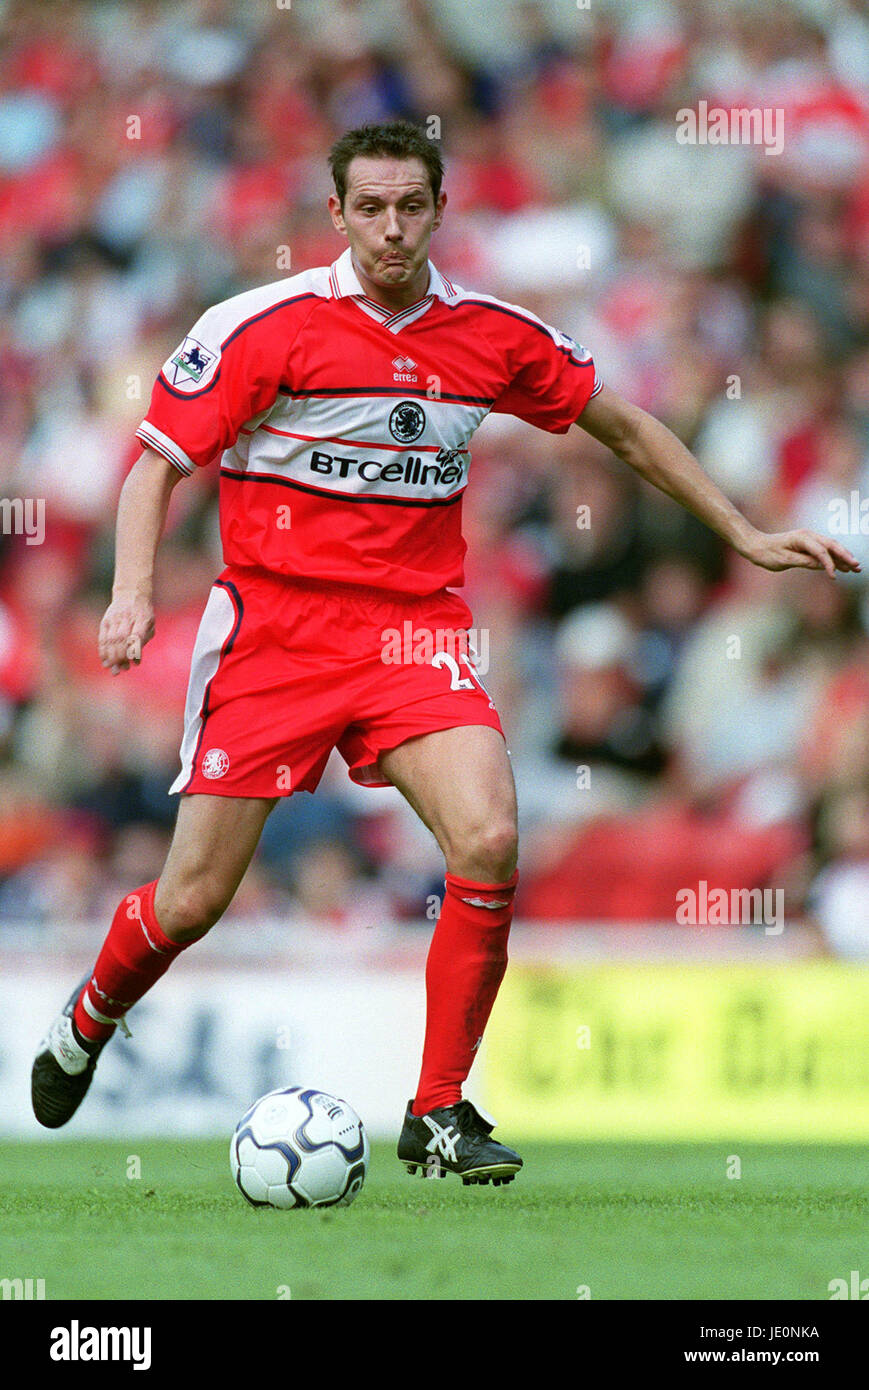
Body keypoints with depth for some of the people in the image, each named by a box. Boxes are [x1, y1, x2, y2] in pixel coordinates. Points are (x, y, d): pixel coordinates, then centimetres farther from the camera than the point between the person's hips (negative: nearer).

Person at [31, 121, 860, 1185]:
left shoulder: (495, 337, 2)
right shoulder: (265, 326, -8)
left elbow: (623, 426, 17)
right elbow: (159, 460, -4)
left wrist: (743, 535, 18)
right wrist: (133, 589, -20)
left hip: (414, 629, 2)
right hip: (273, 629, -2)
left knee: (488, 842, -21)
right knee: (193, 899, -2)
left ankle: (439, 1113, -7)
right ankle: (87, 1024, 32)